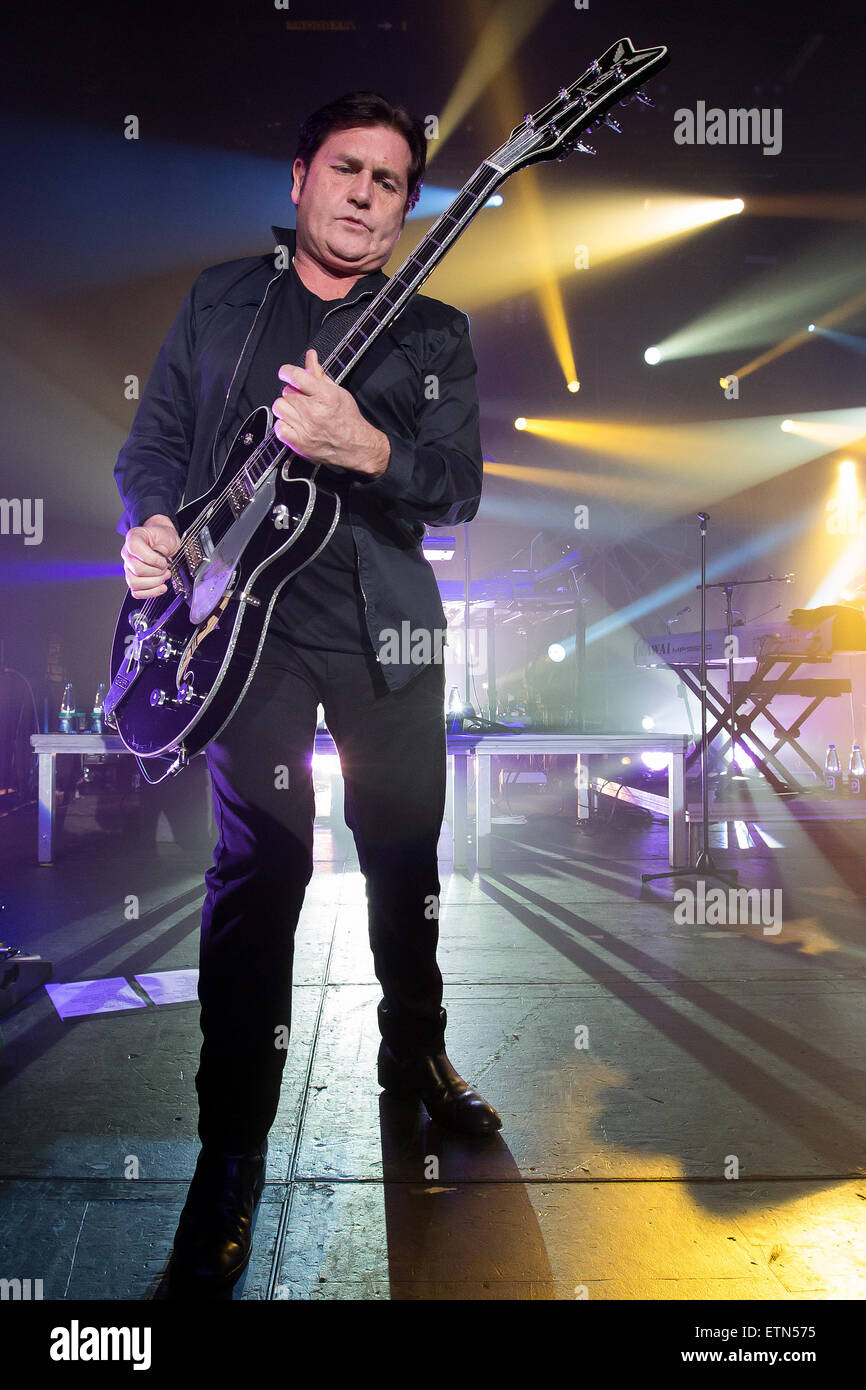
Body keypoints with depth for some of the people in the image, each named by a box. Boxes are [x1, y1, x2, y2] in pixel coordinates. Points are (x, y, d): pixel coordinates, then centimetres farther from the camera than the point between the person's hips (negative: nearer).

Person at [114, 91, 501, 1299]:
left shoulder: (434, 333, 9)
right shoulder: (219, 297, 13)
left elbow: (461, 487, -4)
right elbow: (154, 436, 13)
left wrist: (363, 447, -23)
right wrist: (153, 523, -8)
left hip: (388, 632, 2)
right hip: (247, 620, -1)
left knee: (406, 862, 11)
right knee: (261, 864, -9)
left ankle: (415, 1053, 37)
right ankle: (233, 1145, 8)